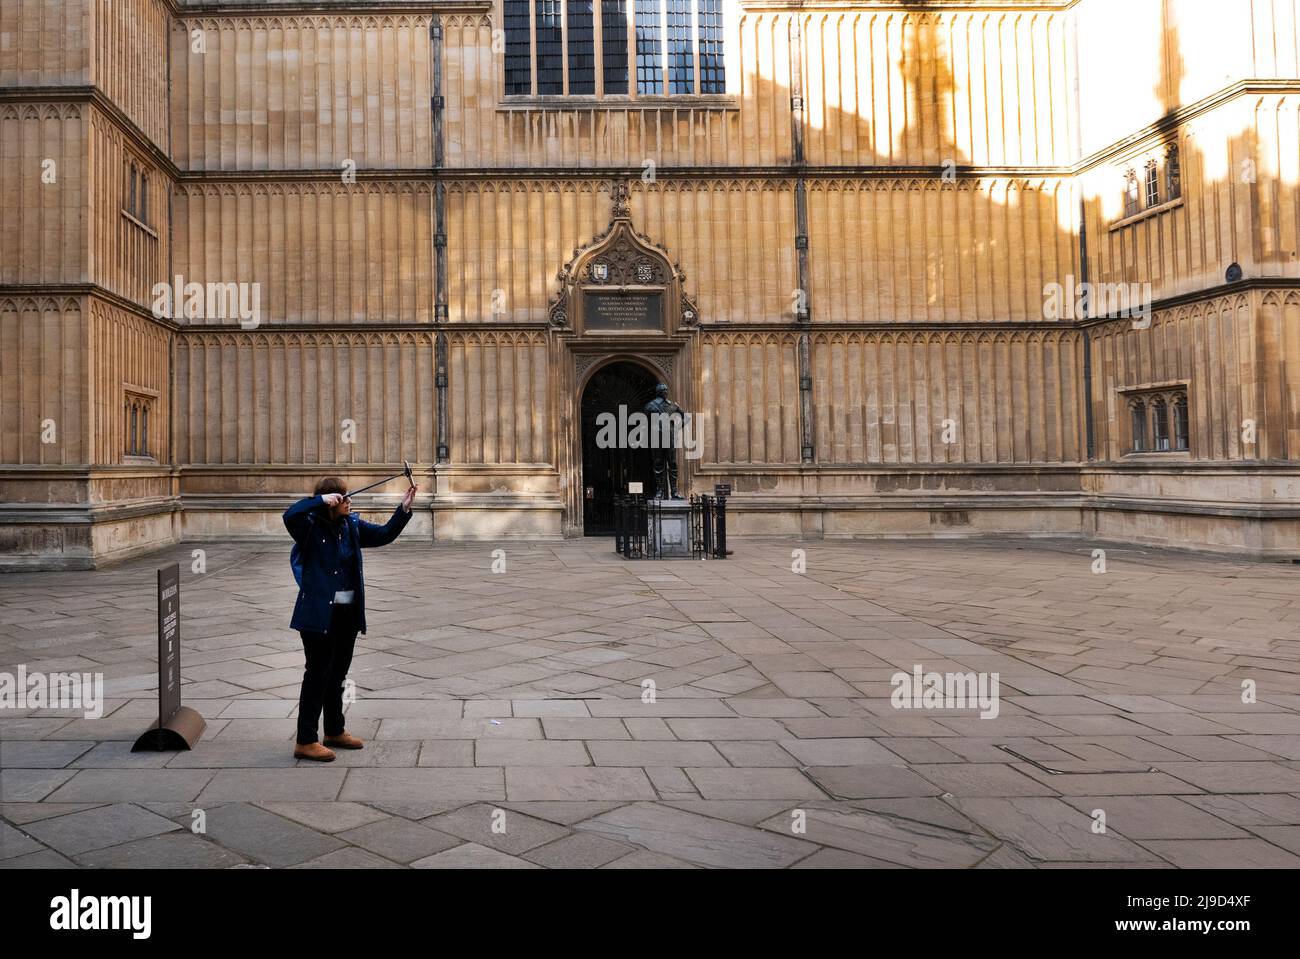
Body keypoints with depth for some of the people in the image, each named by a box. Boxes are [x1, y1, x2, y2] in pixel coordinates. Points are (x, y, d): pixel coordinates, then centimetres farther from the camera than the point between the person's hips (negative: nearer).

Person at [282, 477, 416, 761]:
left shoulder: (351, 525, 7)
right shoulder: (311, 526, -12)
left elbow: (384, 535, 11)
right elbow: (290, 515, -32)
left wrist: (403, 509, 1)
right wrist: (321, 500, -31)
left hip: (348, 612, 7)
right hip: (319, 613, -7)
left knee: (337, 674, 18)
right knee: (318, 675, -2)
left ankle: (335, 731, 31)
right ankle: (305, 741, 8)